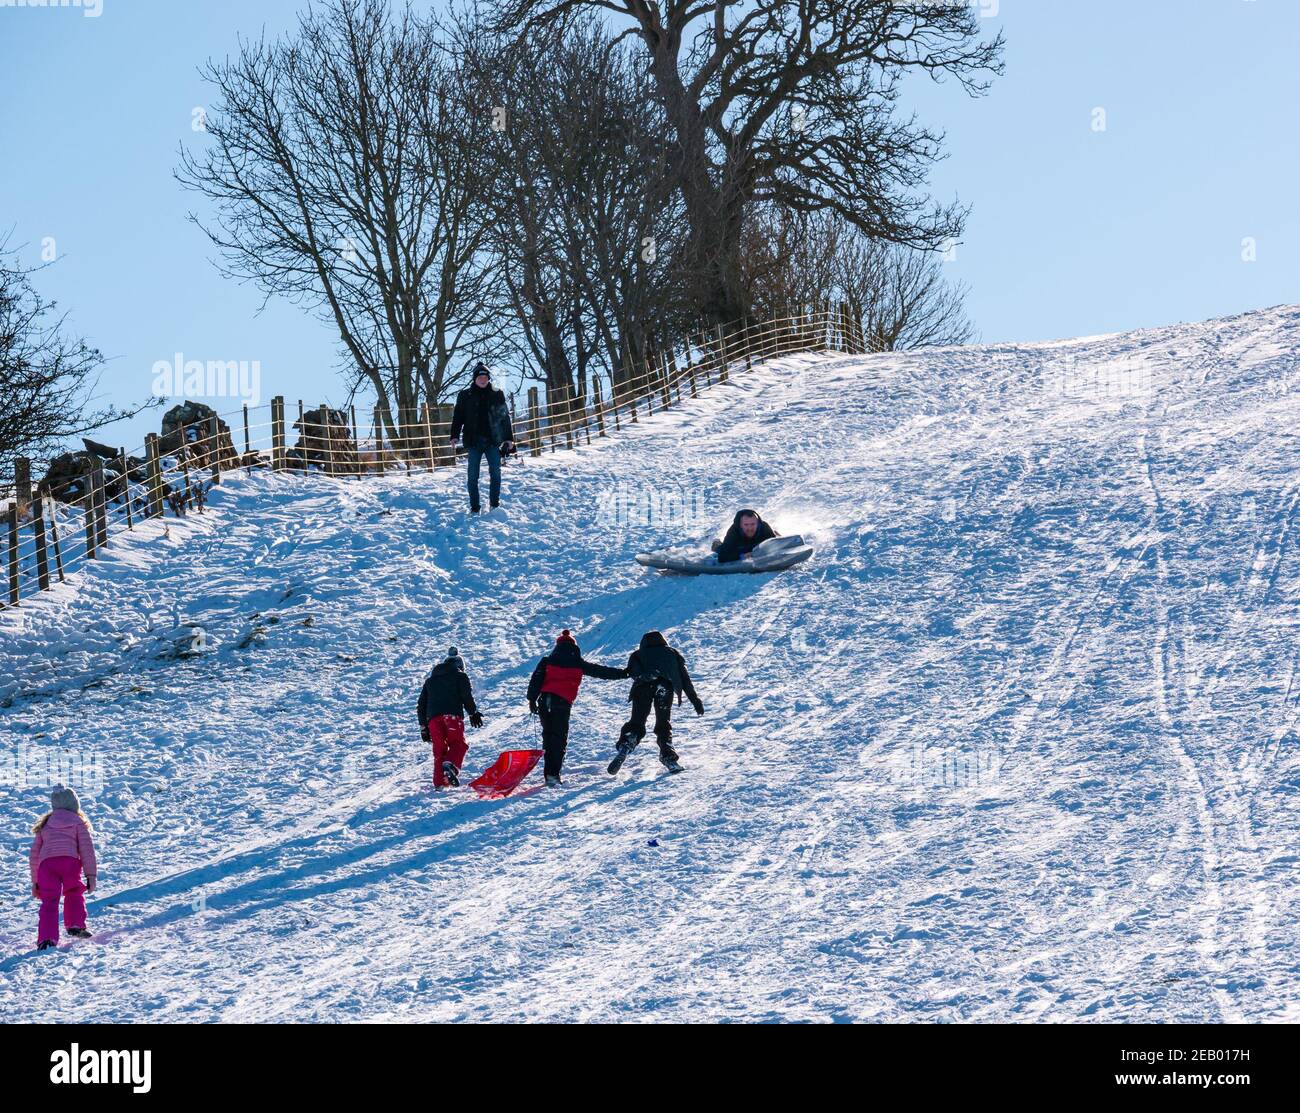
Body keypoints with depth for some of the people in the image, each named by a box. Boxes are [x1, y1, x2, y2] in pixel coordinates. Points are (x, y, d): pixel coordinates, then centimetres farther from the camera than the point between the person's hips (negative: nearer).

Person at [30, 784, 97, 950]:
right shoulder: (78, 822, 20)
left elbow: (34, 854, 28)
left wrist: (35, 881, 32)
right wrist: (91, 875, 7)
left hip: (46, 862, 1)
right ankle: (76, 925, 11)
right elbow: (87, 849, 9)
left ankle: (47, 937, -18)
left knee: (49, 901, 0)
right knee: (74, 893, 25)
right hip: (70, 860, -1)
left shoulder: (44, 824, 30)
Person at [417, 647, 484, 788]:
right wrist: (473, 713, 7)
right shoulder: (460, 676, 14)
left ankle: (439, 782, -1)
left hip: (433, 717, 4)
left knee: (439, 749, 9)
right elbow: (467, 696, -2)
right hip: (452, 715, -4)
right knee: (458, 744, 2)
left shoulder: (430, 680, 28)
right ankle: (450, 765, -28)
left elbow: (421, 704, 25)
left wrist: (423, 727, 27)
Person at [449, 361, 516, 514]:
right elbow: (458, 417, 3)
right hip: (474, 439, -1)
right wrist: (455, 436, -8)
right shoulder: (465, 396, 5)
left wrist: (509, 438, 6)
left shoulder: (497, 395, 7)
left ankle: (494, 504, 12)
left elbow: (505, 417, 10)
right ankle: (474, 507, 6)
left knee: (495, 473, 1)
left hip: (493, 439, 1)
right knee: (472, 475, 0)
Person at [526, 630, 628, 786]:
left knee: (548, 736, 14)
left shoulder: (547, 661, 12)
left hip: (544, 701, 3)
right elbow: (601, 671, 12)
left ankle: (549, 773, 9)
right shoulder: (578, 664, 7)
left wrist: (532, 699, 6)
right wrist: (623, 673, 19)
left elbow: (536, 679, 5)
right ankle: (553, 773, -11)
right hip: (563, 703, -3)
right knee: (559, 738, 2)